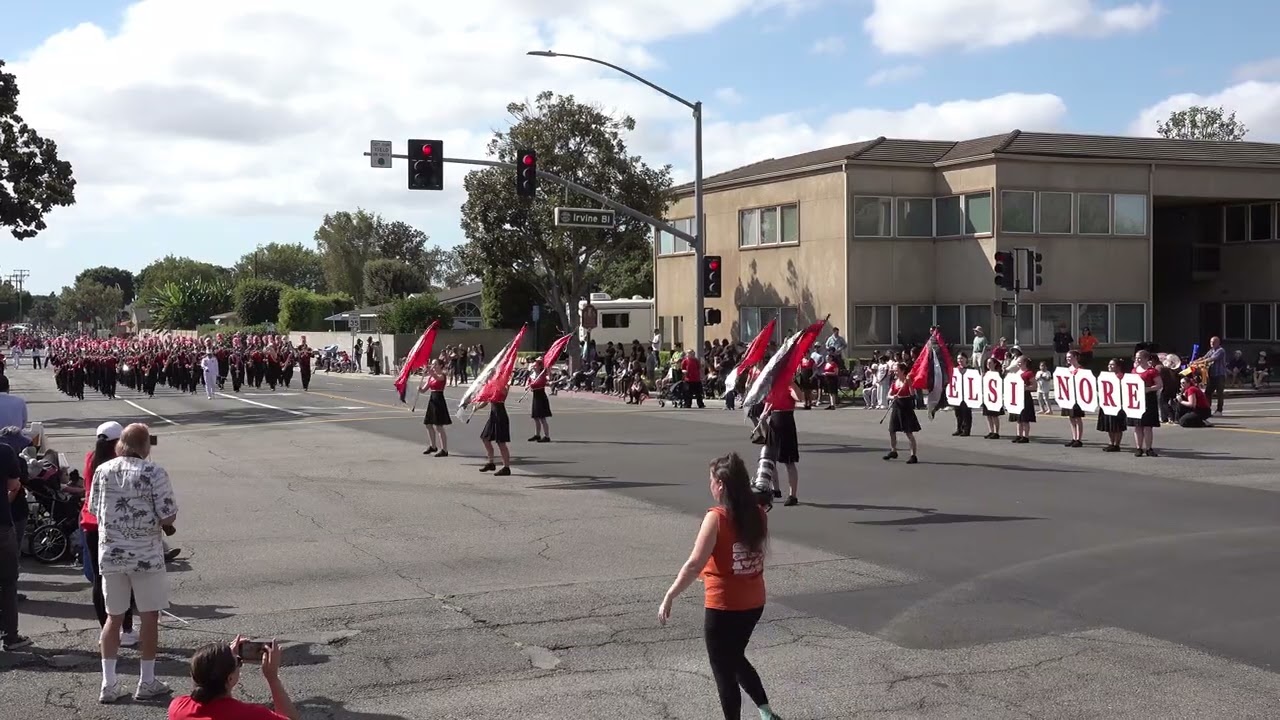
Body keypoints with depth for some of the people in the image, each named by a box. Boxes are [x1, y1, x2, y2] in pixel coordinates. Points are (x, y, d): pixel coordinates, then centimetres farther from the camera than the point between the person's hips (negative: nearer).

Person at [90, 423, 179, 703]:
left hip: (110, 554, 4)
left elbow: (95, 511, 9)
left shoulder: (102, 471, 1)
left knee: (113, 617, 13)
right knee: (149, 617, 8)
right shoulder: (154, 473, -13)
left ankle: (109, 684, 15)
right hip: (145, 555, -4)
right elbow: (168, 518, -14)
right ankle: (147, 682, 15)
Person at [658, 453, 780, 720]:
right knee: (735, 659, 27)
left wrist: (669, 597, -17)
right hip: (754, 603, 7)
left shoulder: (717, 517, -19)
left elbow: (694, 565, -23)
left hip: (723, 607, -7)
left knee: (723, 671, 9)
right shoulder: (757, 513, 0)